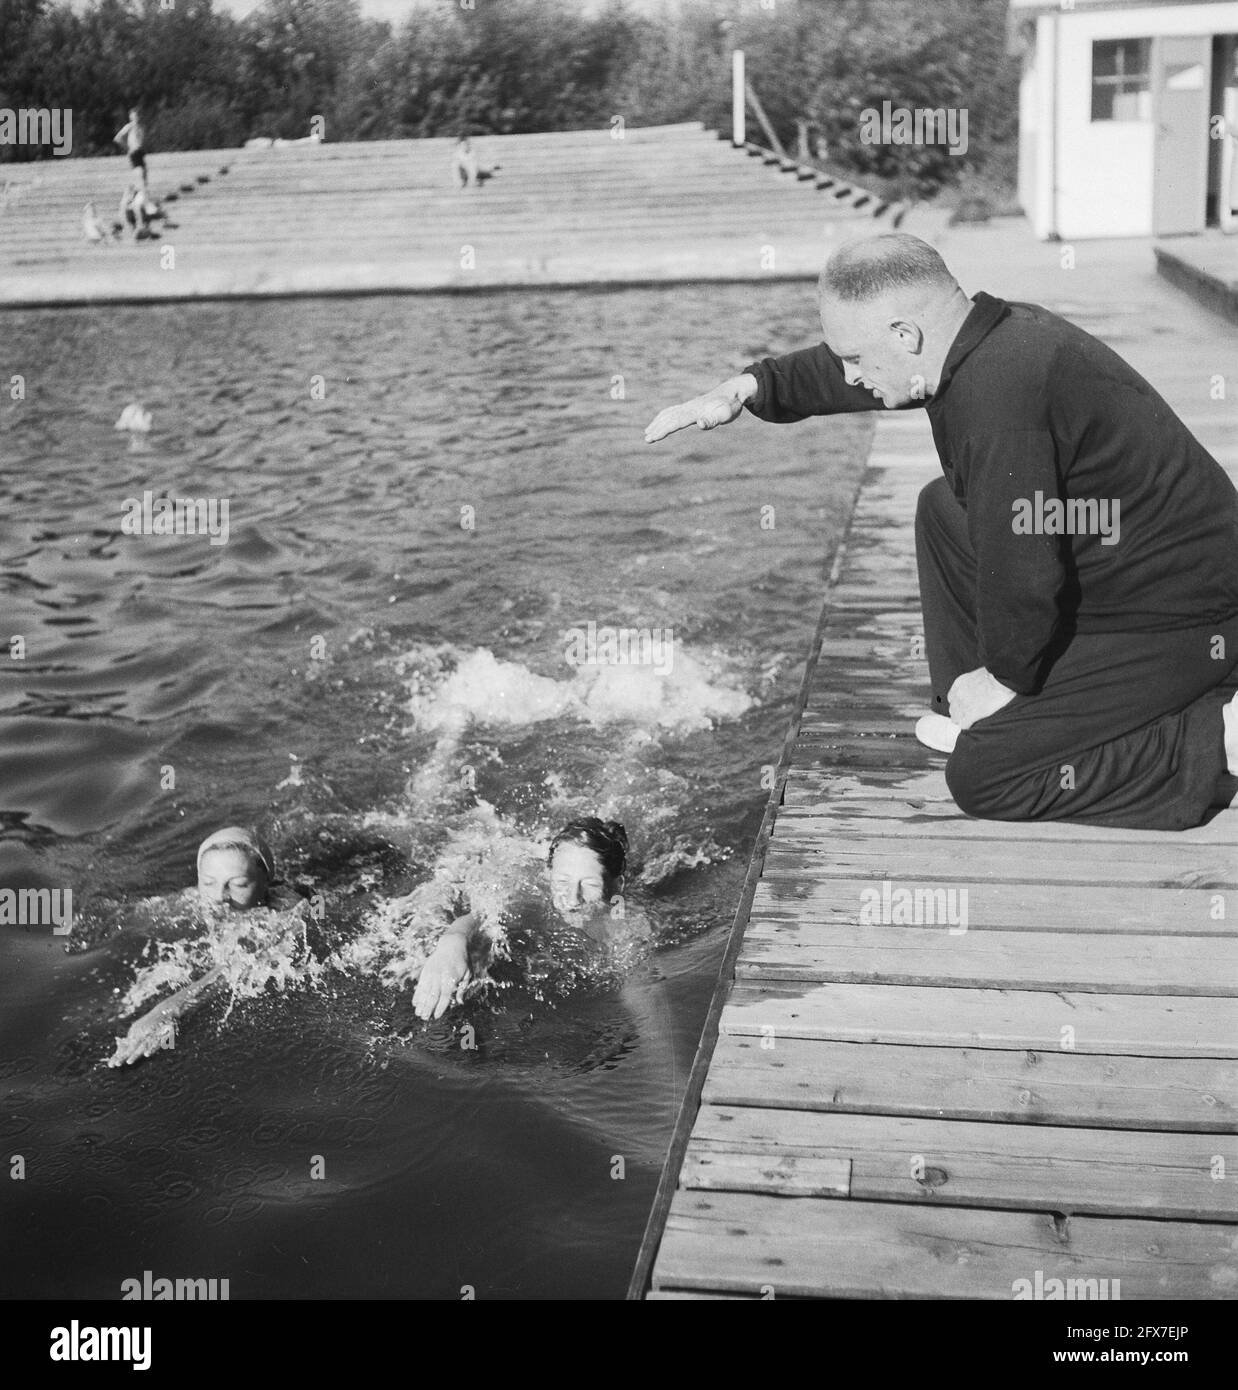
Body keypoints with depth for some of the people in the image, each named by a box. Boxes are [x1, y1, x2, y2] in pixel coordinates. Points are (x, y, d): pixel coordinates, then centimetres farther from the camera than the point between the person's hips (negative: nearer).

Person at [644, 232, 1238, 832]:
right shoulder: (991, 332, 1)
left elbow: (1023, 574, -28)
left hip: (1179, 624, -10)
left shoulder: (1002, 394, -30)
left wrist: (1005, 677, -12)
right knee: (944, 510, 16)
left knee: (980, 775, -12)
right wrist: (749, 388, 6)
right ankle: (977, 712, 19)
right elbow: (831, 372, 17)